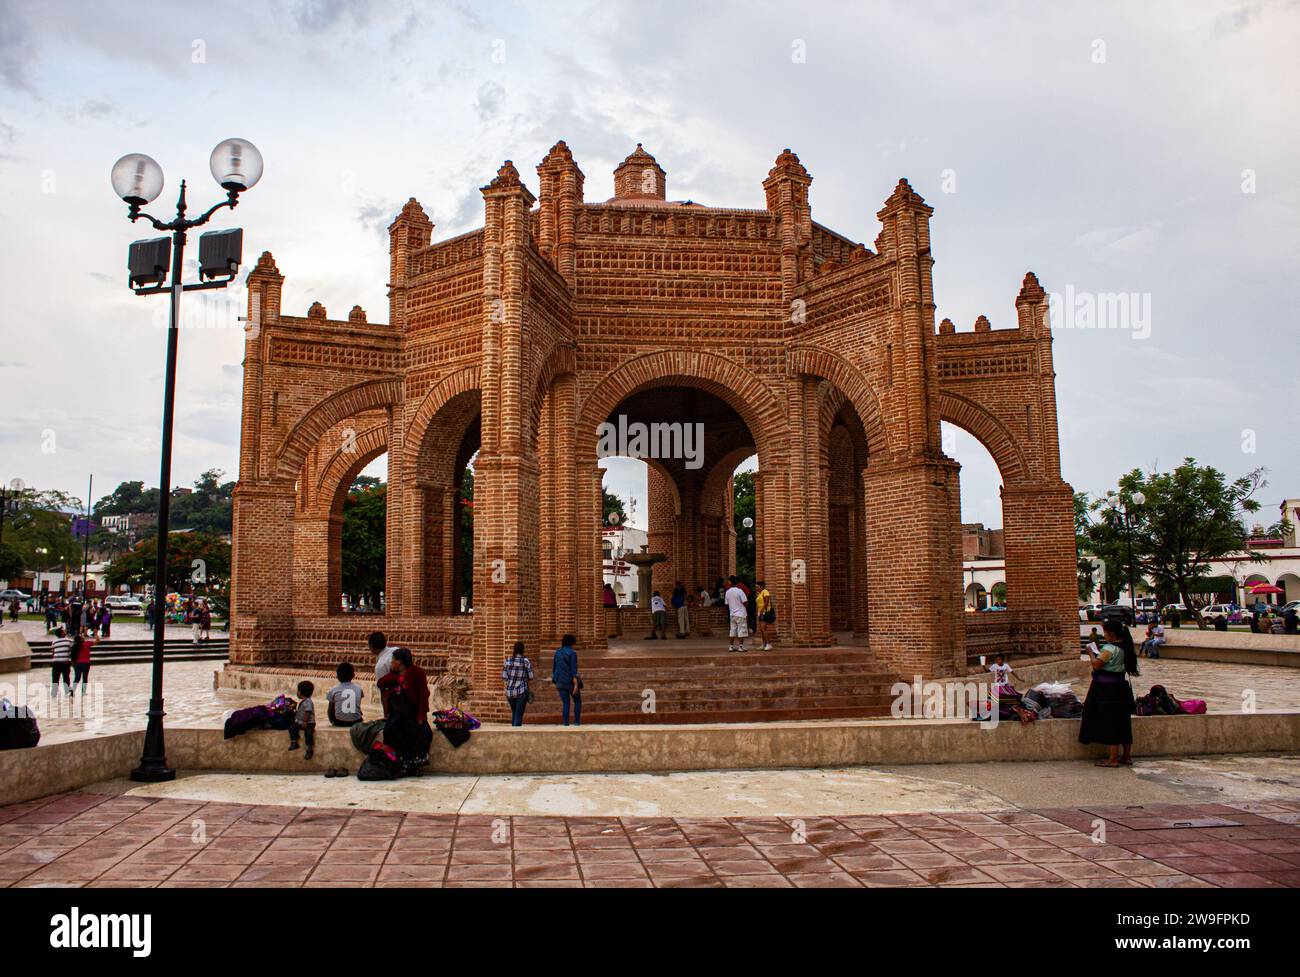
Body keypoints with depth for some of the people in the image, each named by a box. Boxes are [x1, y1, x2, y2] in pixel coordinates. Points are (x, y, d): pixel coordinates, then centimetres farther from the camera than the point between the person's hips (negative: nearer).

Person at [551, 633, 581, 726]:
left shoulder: (557, 652, 6)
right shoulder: (572, 653, -12)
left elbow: (554, 668, 11)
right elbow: (574, 670, -18)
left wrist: (556, 683, 20)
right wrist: (576, 685, -19)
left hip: (561, 682, 4)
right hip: (571, 682, -4)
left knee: (565, 703, 9)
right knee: (577, 702, 14)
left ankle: (565, 723, -1)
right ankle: (577, 722, 5)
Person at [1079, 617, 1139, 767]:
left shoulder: (1109, 649, -20)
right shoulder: (1125, 647, 6)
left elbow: (1096, 665, -19)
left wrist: (1091, 654, -3)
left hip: (1107, 690, -9)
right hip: (1122, 687, 9)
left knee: (1109, 723, -3)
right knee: (1122, 723, 14)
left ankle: (1113, 759, 0)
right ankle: (1126, 756, 22)